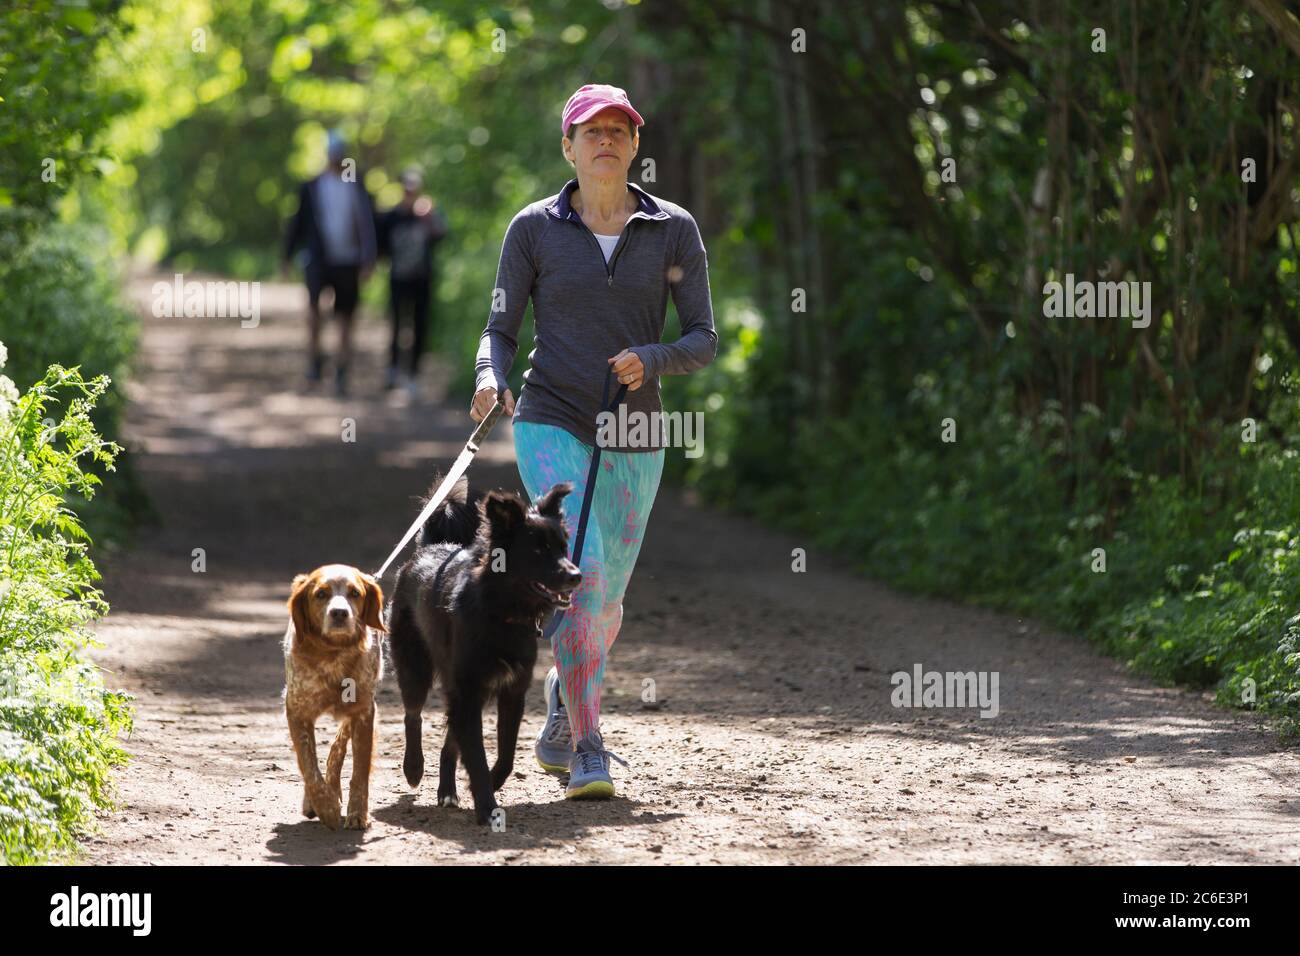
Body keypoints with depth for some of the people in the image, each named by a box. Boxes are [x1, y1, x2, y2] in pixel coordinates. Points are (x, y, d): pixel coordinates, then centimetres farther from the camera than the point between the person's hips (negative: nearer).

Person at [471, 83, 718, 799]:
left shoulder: (674, 230, 2)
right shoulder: (534, 228, 0)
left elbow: (703, 340, 2)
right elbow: (500, 329, 3)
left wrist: (651, 359, -18)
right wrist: (490, 380, -19)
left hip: (633, 443, 3)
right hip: (551, 425, -3)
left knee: (605, 602, 13)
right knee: (580, 574, -21)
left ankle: (558, 726, 39)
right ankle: (589, 753, -19)